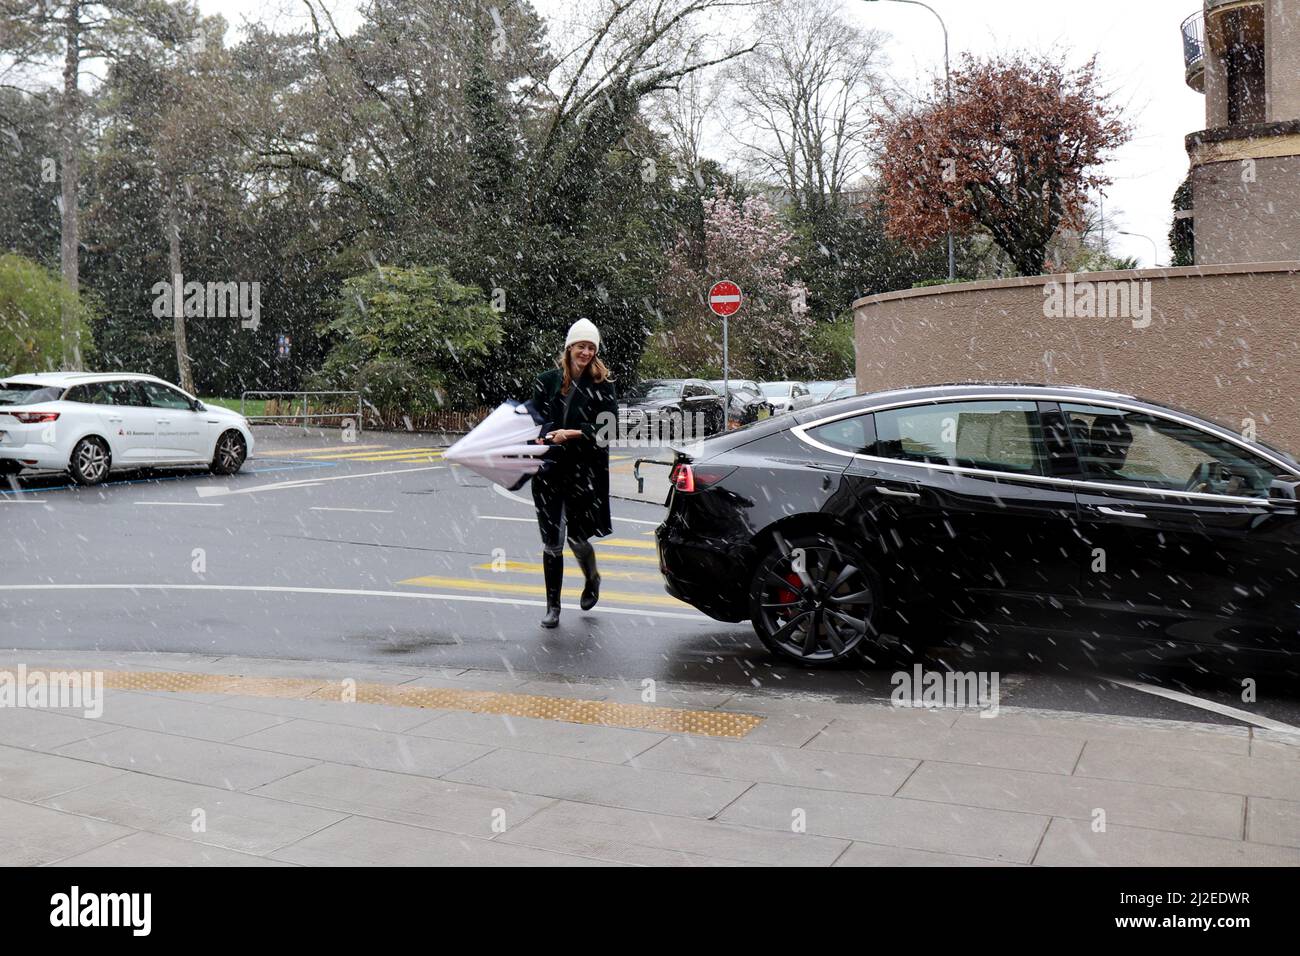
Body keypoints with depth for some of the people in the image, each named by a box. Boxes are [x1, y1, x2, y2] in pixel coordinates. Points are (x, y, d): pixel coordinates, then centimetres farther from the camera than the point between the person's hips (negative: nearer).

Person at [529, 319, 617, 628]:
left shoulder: (602, 385, -1)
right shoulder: (547, 380, 6)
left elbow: (605, 429, -7)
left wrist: (571, 434, -16)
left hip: (584, 472, -2)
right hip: (549, 470, 2)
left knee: (577, 537, 2)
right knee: (551, 541, 3)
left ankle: (592, 580, 36)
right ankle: (553, 606, 15)